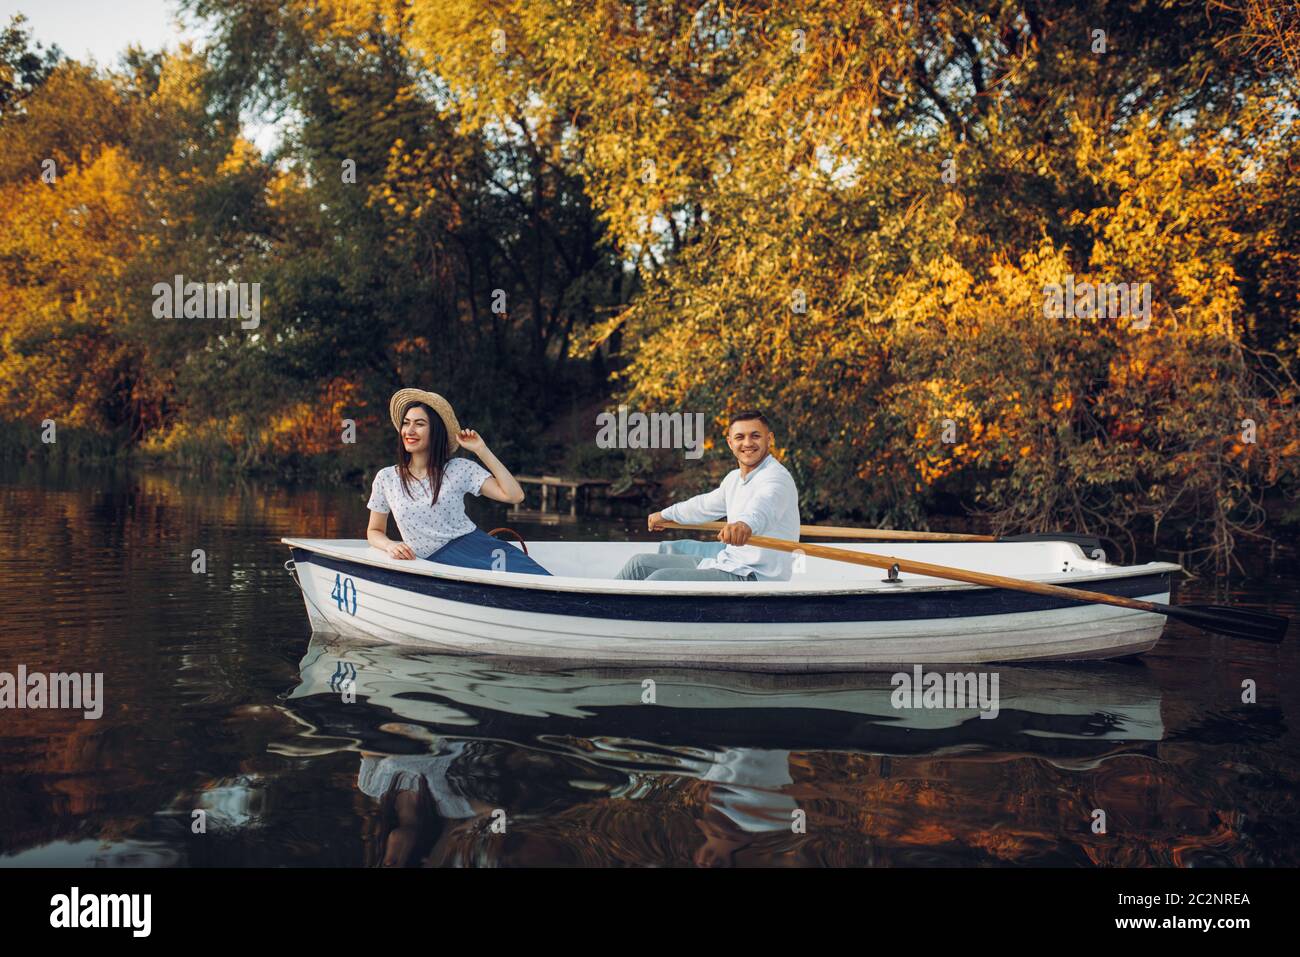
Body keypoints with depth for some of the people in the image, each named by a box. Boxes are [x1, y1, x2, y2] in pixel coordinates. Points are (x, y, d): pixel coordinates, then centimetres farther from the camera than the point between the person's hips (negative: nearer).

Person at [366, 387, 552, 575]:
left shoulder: (459, 469, 6)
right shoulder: (386, 478, 9)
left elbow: (514, 495, -2)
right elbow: (374, 531, 21)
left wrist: (482, 450, -1)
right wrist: (390, 545, -4)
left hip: (475, 543, 1)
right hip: (436, 560, -1)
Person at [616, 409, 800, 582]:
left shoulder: (777, 477, -16)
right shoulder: (734, 477, 14)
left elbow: (763, 506, -40)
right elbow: (707, 504, 34)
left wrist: (745, 524, -63)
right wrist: (666, 515, 48)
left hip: (754, 576, -10)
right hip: (726, 562, 10)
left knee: (660, 579, -25)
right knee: (639, 564, 11)